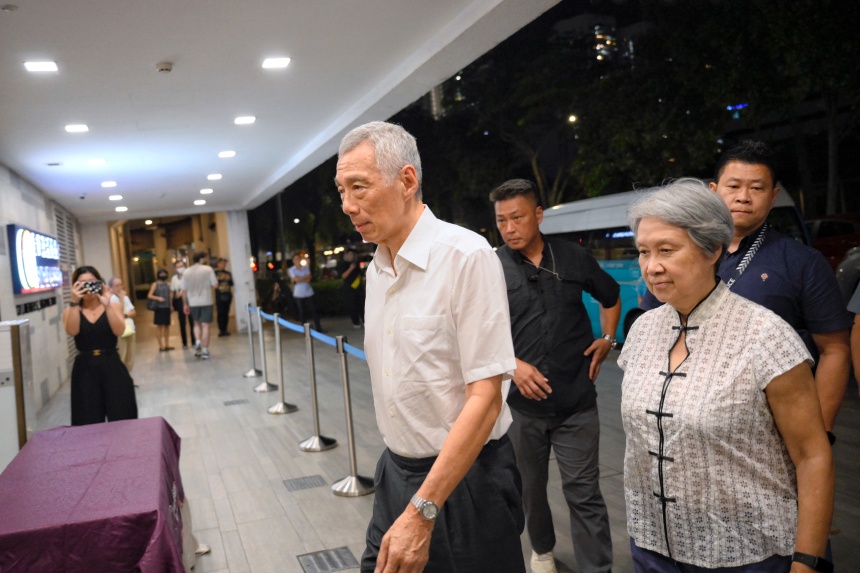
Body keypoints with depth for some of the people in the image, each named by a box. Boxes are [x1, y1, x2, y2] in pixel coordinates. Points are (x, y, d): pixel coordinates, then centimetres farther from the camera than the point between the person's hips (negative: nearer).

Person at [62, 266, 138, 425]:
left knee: (122, 420, 4)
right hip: (85, 369, 0)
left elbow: (119, 331, -13)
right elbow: (72, 331, -16)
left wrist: (106, 305, -23)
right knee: (89, 423, 4)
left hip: (111, 366, 0)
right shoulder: (70, 310, 5)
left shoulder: (113, 306, 4)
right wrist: (74, 303, -24)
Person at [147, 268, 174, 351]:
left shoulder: (167, 284, 11)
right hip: (159, 308, -5)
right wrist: (158, 298, -24)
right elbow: (149, 296, -9)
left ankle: (167, 345, 16)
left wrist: (171, 305, 12)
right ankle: (161, 346, 3)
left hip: (167, 308, 5)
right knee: (159, 326, -1)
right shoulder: (155, 284, -2)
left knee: (167, 326, 9)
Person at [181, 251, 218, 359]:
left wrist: (185, 304, 12)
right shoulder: (208, 269, -7)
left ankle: (197, 342, -1)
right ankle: (205, 351, 1)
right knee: (205, 325, 1)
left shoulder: (186, 272, 3)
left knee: (197, 323, 22)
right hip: (206, 301, -3)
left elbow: (184, 290, 3)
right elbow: (215, 284, -10)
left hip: (193, 303, 3)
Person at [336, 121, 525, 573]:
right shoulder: (376, 268, 6)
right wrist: (396, 461, 12)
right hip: (395, 471, 7)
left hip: (463, 477, -6)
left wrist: (422, 511, -23)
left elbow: (484, 398, -22)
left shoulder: (466, 256, -19)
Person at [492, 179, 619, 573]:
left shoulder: (574, 258, 0)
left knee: (584, 494, 3)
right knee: (530, 488, 17)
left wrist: (607, 339, 7)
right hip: (522, 403, 1)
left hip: (576, 401, 0)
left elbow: (610, 296, 19)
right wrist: (512, 364, -15)